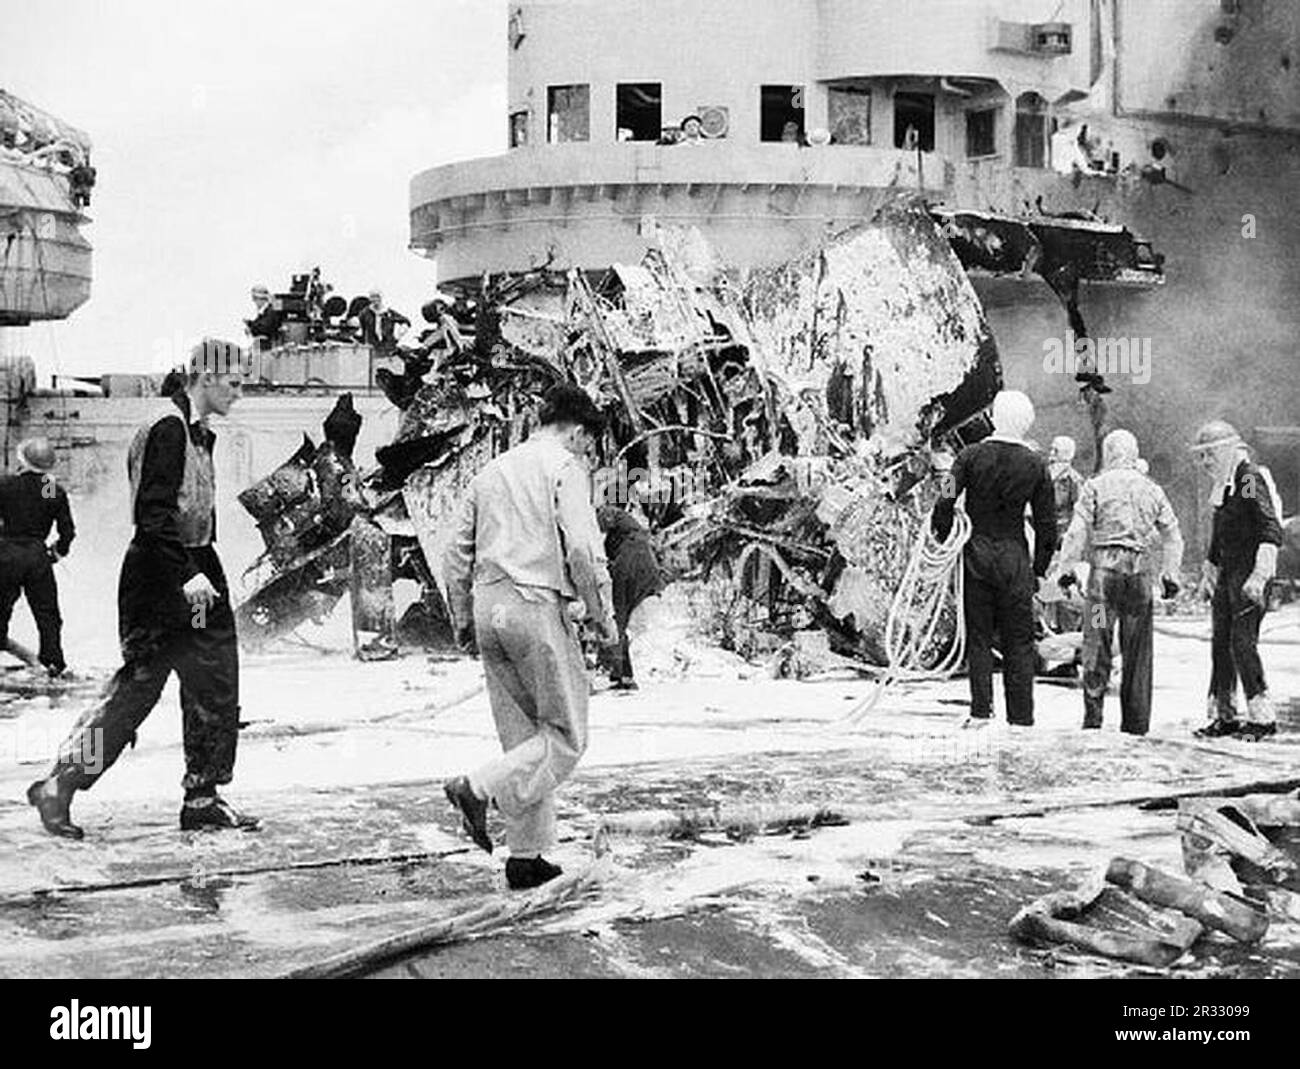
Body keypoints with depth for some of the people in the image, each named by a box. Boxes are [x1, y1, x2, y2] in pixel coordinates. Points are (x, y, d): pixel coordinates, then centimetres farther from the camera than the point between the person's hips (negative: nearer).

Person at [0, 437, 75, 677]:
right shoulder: (56, 492, -1)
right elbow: (68, 530, 2)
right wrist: (57, 552, 17)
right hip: (37, 554, 1)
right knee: (46, 610, 8)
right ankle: (53, 659, 5)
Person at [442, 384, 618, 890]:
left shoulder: (491, 470, 18)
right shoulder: (563, 467, -3)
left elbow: (457, 554, 18)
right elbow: (583, 550, -14)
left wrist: (462, 619, 23)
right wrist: (604, 616, -5)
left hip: (488, 606, 8)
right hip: (537, 603, -8)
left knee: (523, 737, 12)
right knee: (566, 737, 2)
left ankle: (526, 855, 12)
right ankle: (477, 788, -15)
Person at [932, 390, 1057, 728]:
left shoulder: (971, 456, -4)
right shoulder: (1036, 465, 0)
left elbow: (945, 503, -8)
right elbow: (1047, 523, 3)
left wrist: (943, 542, 6)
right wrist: (1039, 568, 12)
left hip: (977, 552, 0)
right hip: (1015, 555, 0)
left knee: (978, 636, 7)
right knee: (1019, 640, 6)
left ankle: (981, 711, 1)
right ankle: (1021, 716, 5)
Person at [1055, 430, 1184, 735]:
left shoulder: (1096, 486, 0)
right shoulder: (1152, 490, 11)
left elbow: (1078, 531, -5)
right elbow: (1172, 536, 13)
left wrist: (1067, 568, 0)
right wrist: (1170, 575, 19)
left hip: (1105, 566, -3)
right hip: (1139, 571, 3)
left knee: (1097, 643, 0)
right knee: (1137, 649, 8)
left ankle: (1093, 713, -7)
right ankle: (1136, 721, 11)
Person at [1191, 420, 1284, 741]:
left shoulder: (1250, 479, -12)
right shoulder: (1223, 486, 16)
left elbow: (1272, 531, -19)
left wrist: (1259, 575, -25)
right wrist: (1208, 572, 25)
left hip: (1249, 571, -9)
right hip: (1228, 572, 9)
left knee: (1242, 642, -11)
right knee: (1220, 643, 8)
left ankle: (1263, 718, -5)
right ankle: (1224, 716, 14)